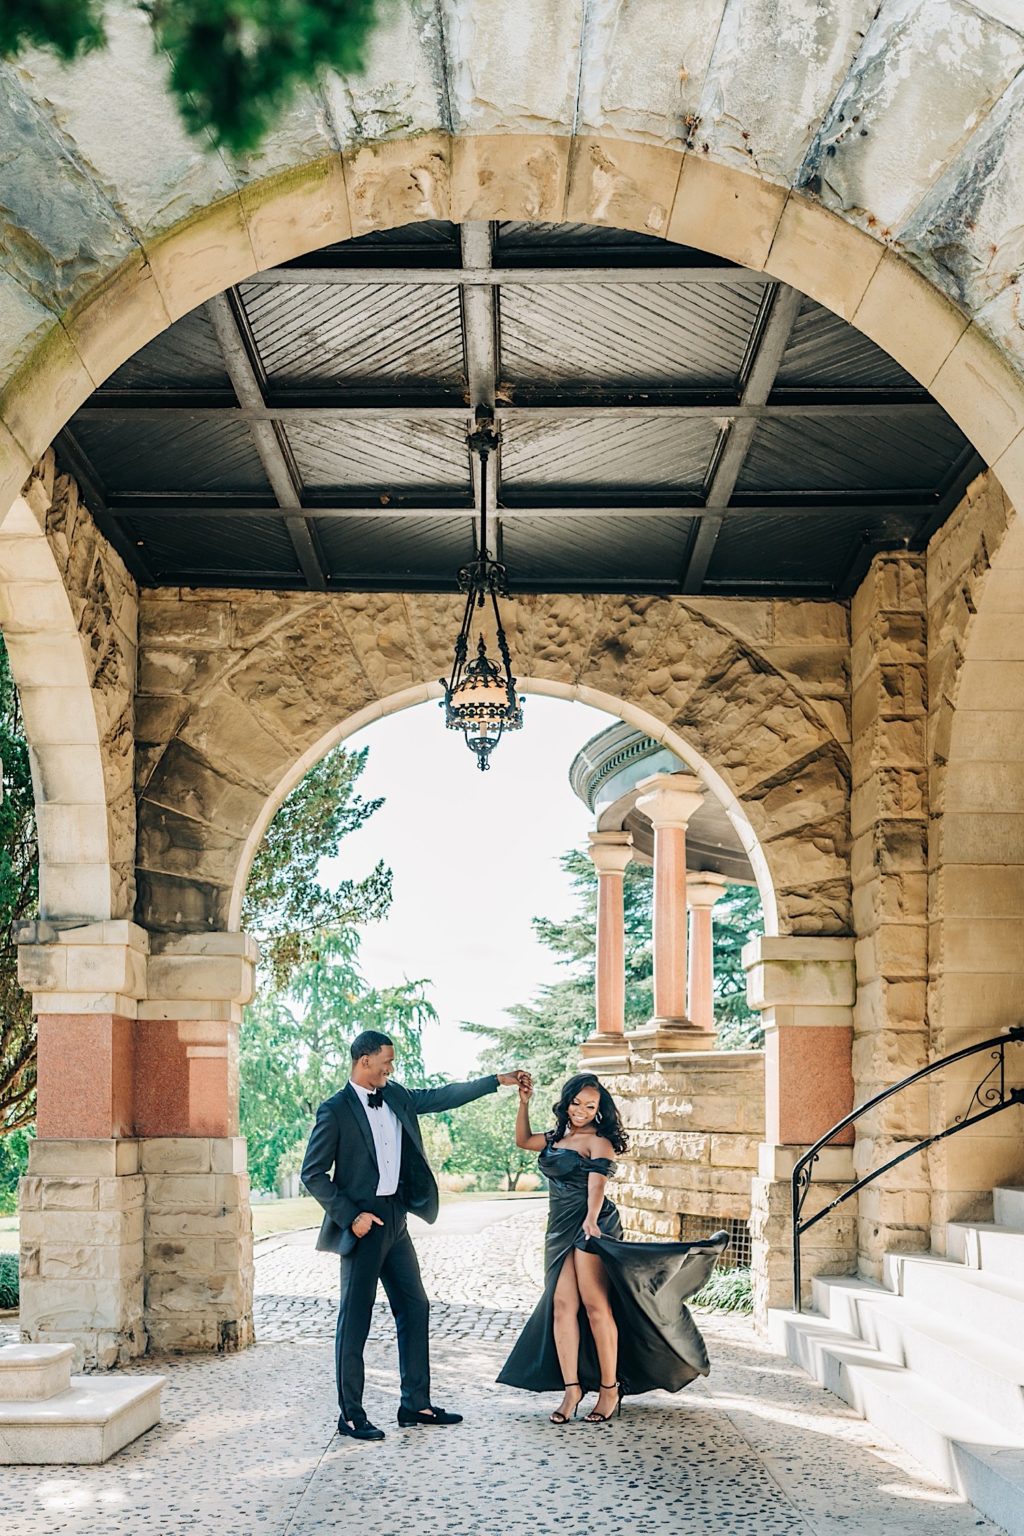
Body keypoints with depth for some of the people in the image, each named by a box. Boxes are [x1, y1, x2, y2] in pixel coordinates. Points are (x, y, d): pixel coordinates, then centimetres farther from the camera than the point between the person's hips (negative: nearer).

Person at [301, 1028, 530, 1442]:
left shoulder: (395, 1096, 8)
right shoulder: (335, 1110, -12)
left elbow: (442, 1096, 17)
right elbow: (312, 1174, -12)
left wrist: (498, 1080, 15)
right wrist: (351, 1215, -16)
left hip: (395, 1219, 8)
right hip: (363, 1222, -8)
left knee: (414, 1307, 11)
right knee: (355, 1319, -1)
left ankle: (416, 1404, 20)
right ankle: (350, 1415, 7)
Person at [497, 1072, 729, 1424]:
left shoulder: (598, 1142, -4)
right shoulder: (557, 1138, 16)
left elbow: (597, 1184, -19)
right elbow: (522, 1141, 32)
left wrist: (591, 1220, -36)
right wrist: (524, 1103, 21)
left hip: (590, 1227, -6)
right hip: (559, 1228, 6)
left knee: (595, 1305, -9)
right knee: (562, 1304, -3)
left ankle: (609, 1389, -4)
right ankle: (571, 1388, -1)